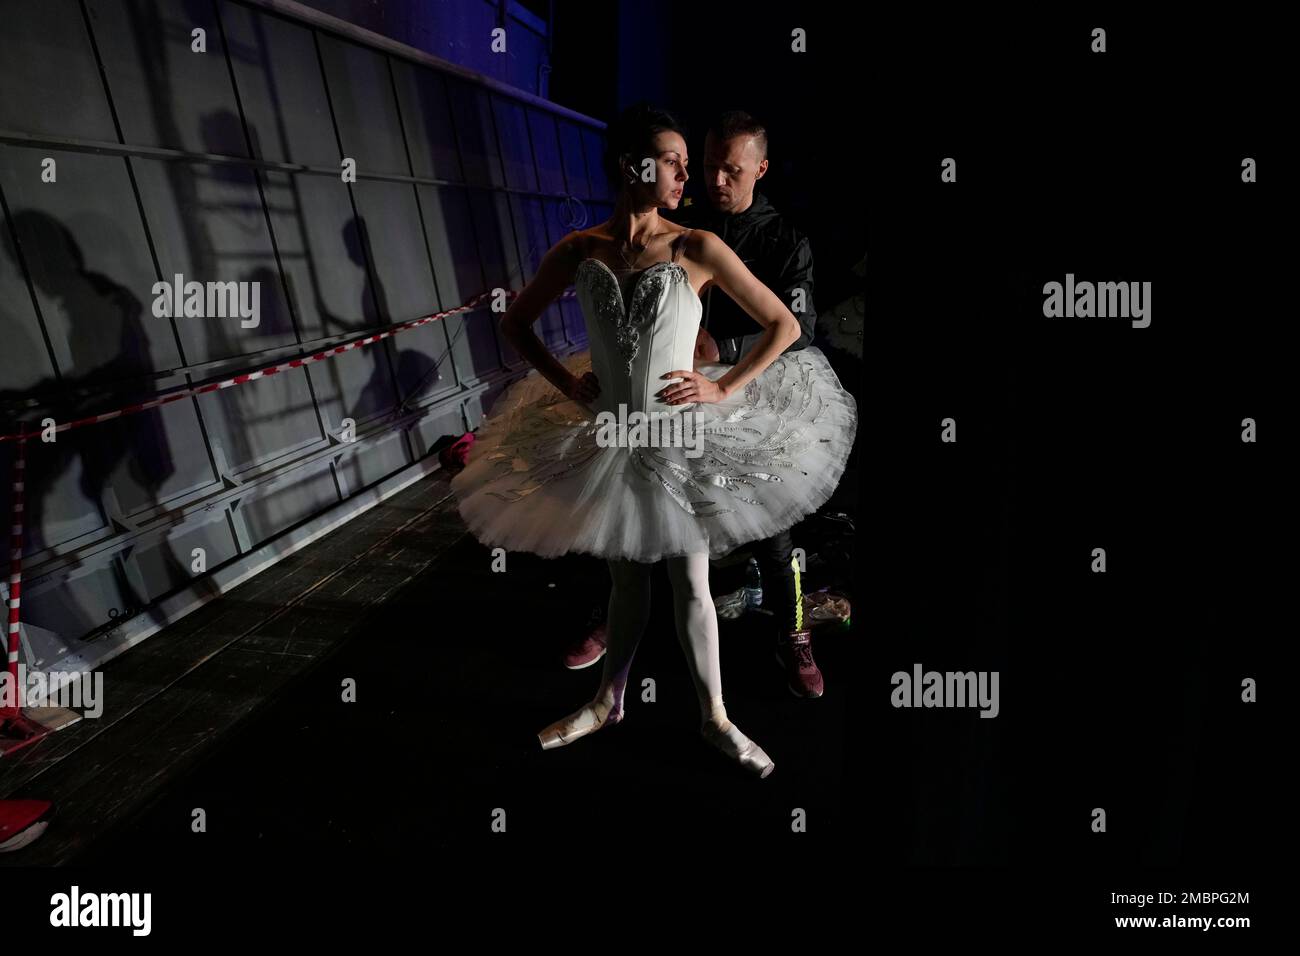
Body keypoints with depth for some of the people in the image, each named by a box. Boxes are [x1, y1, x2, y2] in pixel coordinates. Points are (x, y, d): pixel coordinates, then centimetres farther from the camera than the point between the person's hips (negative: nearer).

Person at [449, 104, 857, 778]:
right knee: (625, 577, 17)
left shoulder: (698, 248, -9)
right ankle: (608, 702, 38)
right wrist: (566, 383, 1)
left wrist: (723, 388, -11)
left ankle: (714, 719, 28)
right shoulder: (579, 251, -2)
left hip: (681, 439, -2)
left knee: (689, 585, 6)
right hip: (608, 437, 2)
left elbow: (784, 325, -4)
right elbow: (515, 323, 11)